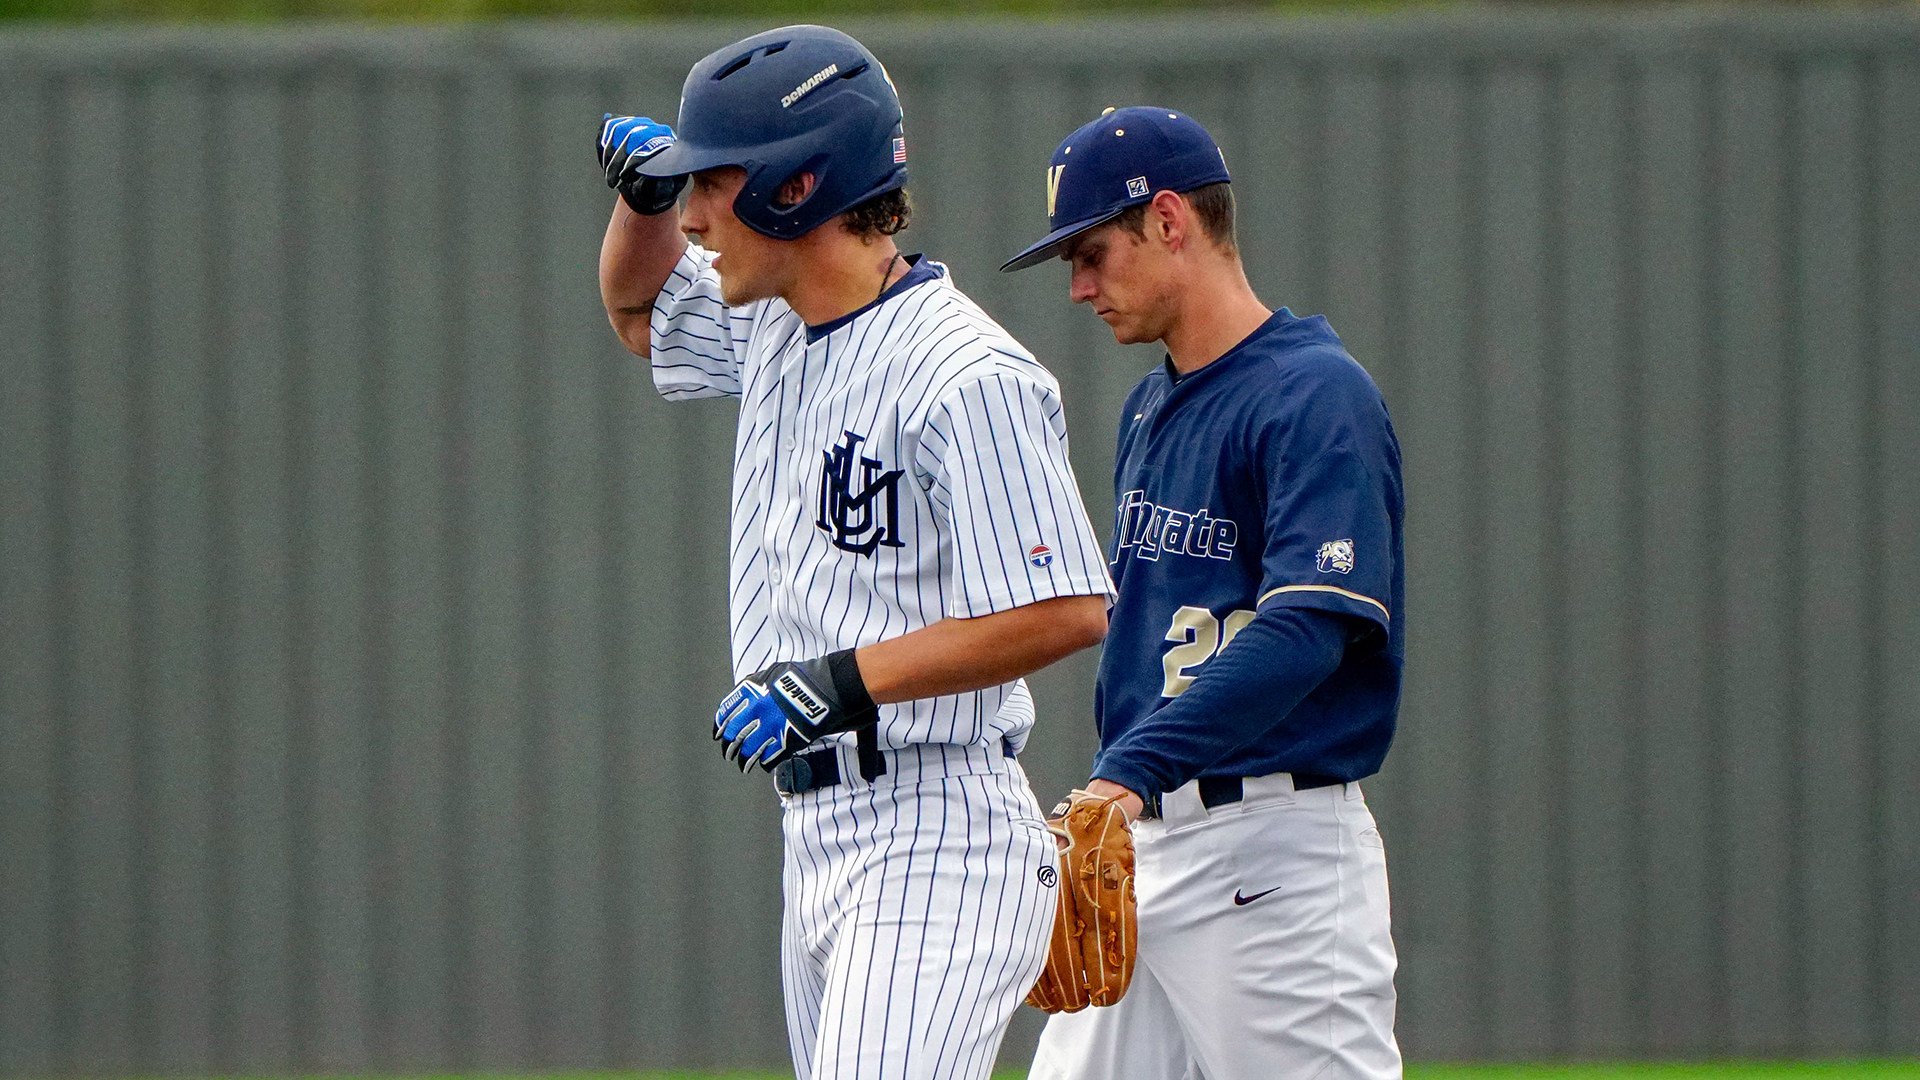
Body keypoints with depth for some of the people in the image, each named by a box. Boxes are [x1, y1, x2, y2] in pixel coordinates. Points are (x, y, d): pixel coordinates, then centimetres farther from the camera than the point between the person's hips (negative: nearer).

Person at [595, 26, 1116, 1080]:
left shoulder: (966, 379, -17)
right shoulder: (775, 329, 12)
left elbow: (1067, 611, -21)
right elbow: (641, 309, 35)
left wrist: (843, 681, -24)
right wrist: (644, 194, 12)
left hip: (939, 846, -10)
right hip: (820, 836, 10)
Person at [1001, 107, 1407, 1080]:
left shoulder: (1317, 397, -12)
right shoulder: (1149, 410, 19)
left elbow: (1307, 626, -24)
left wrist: (1137, 768, -33)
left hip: (1278, 853, -9)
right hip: (1140, 845, 9)